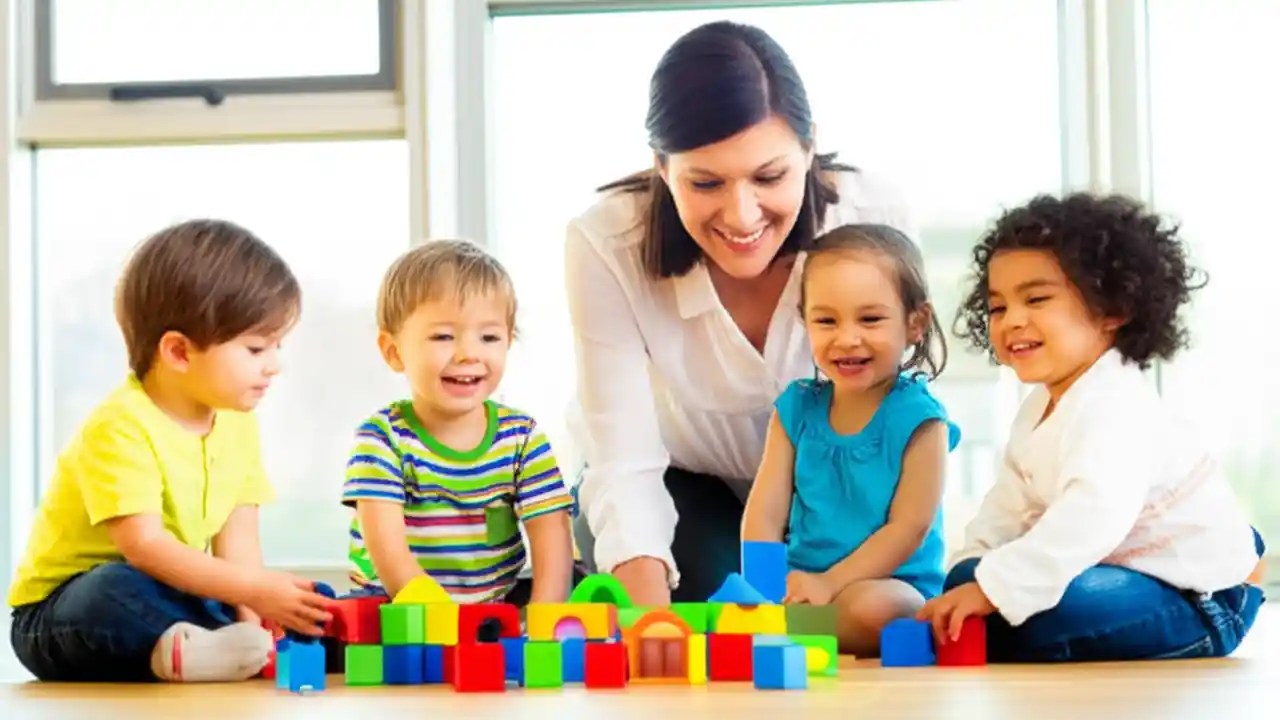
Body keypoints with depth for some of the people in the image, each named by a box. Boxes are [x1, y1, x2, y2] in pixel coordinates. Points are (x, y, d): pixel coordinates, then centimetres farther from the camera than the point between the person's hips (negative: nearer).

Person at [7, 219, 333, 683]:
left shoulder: (237, 422, 0)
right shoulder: (121, 427, -23)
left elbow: (238, 540, -5)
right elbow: (143, 545, -32)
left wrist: (255, 619, -22)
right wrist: (254, 590, -40)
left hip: (173, 591, 7)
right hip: (61, 616, -6)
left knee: (314, 606, -11)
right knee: (120, 591, -41)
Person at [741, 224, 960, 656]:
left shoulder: (918, 416, -4)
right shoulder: (796, 408, 9)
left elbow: (910, 527, -11)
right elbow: (764, 514, 4)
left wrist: (829, 582, -20)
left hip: (895, 586, -3)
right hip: (800, 585, 3)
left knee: (871, 607, -37)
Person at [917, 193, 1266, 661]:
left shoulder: (1114, 410, -24)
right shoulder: (1041, 409, 10)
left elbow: (1092, 520, -39)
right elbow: (1008, 508, 12)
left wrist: (993, 588, -42)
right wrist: (972, 575, -5)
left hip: (1197, 605, -10)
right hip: (1135, 576, 10)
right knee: (968, 579, 5)